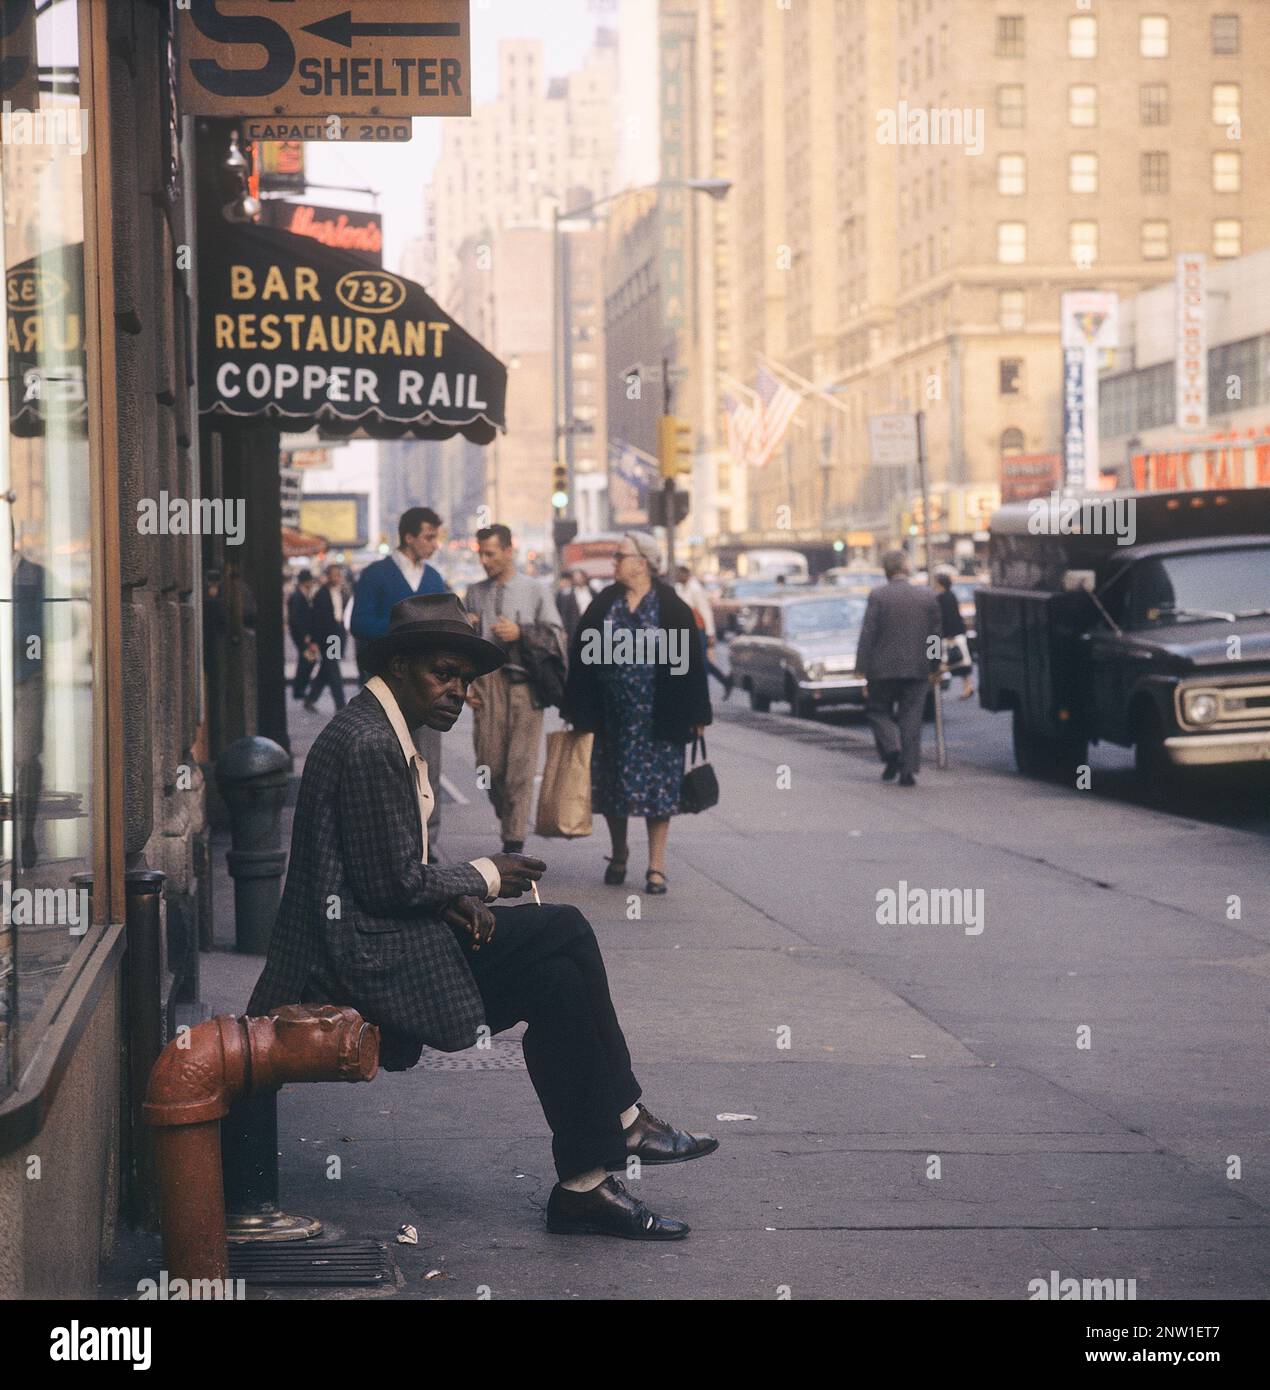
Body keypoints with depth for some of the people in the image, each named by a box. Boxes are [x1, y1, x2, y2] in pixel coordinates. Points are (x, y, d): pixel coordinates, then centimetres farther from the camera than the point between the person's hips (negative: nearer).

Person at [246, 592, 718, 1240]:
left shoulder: (385, 735, 15)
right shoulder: (368, 745, -18)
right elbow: (392, 884, -20)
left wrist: (456, 899, 0)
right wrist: (483, 878, -6)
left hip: (373, 940, 10)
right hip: (363, 956, -10)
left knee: (556, 978, 0)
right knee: (564, 931, -13)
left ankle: (583, 1185, 3)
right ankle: (620, 1122, -2)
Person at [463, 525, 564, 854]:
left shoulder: (535, 591, 5)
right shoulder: (475, 593, 13)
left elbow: (557, 637, 3)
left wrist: (520, 633, -10)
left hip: (525, 686, -3)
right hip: (487, 683, 3)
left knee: (520, 765, -6)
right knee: (489, 764, 1)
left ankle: (514, 841, -3)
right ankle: (509, 821, 24)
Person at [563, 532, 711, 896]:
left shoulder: (672, 608, -4)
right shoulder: (604, 605, 6)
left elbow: (691, 661, -4)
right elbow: (581, 657, 6)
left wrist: (694, 715, -8)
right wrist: (578, 712, 2)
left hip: (656, 715, -4)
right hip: (611, 714, 4)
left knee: (657, 788, -2)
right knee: (611, 786, 10)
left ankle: (656, 866, 4)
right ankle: (619, 851, 31)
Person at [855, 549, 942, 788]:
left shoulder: (877, 596, -8)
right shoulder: (927, 597, 2)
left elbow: (867, 634, -10)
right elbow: (935, 636, 7)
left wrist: (863, 669, -6)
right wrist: (934, 668, 16)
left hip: (884, 669, -3)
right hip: (917, 670, 3)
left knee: (878, 711, 14)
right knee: (911, 719, 8)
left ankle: (891, 749, -9)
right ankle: (908, 770, 3)